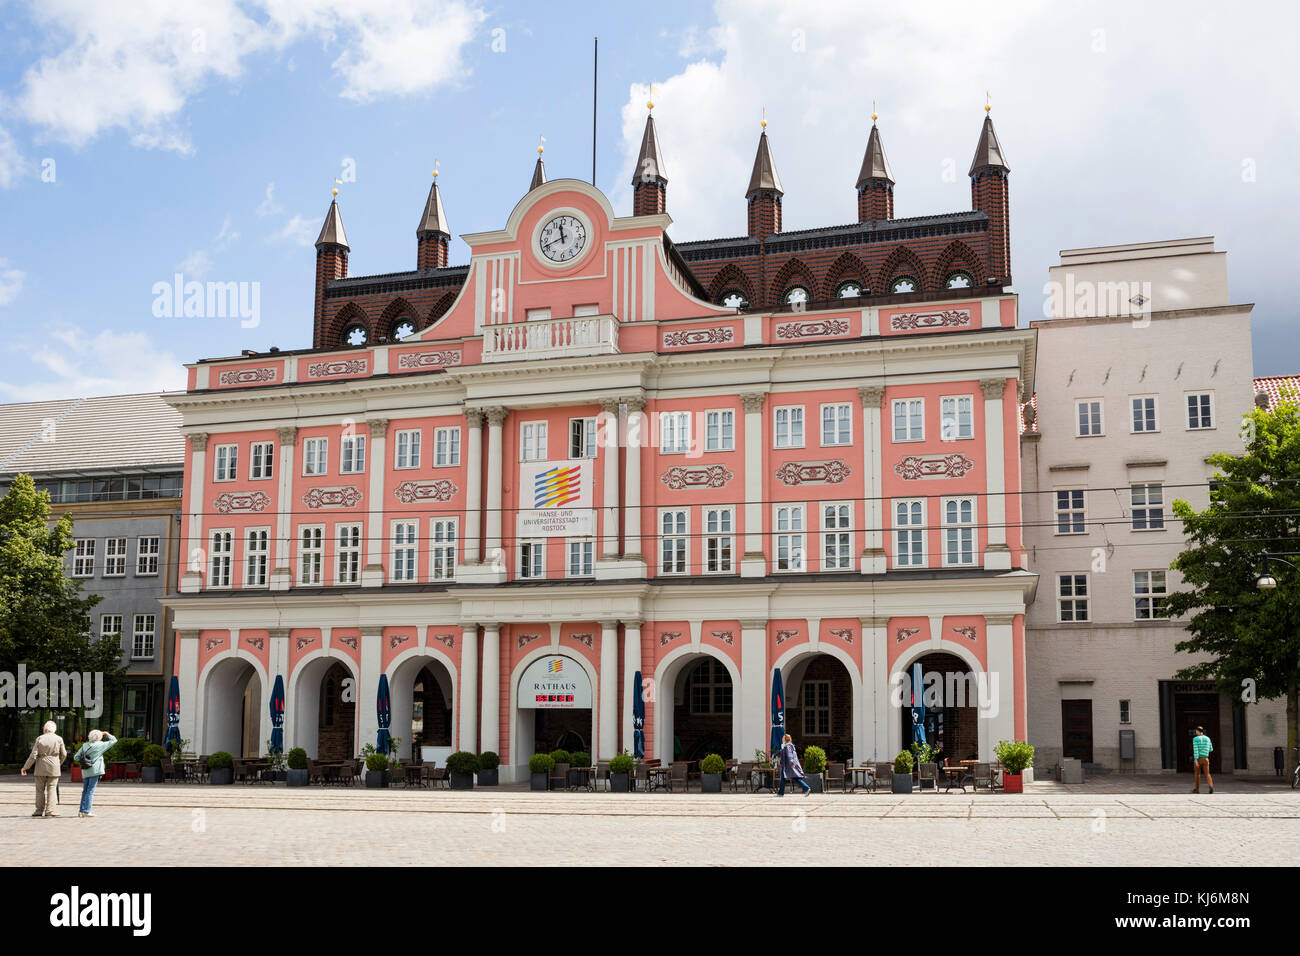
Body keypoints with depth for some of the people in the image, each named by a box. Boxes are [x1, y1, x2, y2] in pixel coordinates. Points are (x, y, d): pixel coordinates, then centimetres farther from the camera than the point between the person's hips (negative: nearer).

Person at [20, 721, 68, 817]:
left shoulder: (40, 739, -3)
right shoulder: (59, 739, -1)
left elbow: (33, 755, -5)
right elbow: (63, 755, 4)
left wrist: (26, 767, 4)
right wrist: (59, 764, 22)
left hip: (41, 768, 0)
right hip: (54, 767, 0)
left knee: (40, 789, 9)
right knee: (51, 788, 3)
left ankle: (39, 810, 9)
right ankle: (50, 810, -4)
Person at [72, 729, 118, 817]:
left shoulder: (84, 745, 8)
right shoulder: (100, 745, -4)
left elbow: (76, 757, 4)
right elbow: (114, 740, 4)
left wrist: (83, 760, 15)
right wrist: (107, 734, 16)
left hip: (85, 772, 5)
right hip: (95, 771, -5)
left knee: (85, 791, 12)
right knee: (90, 791, -3)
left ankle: (81, 810, 12)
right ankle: (86, 811, -5)